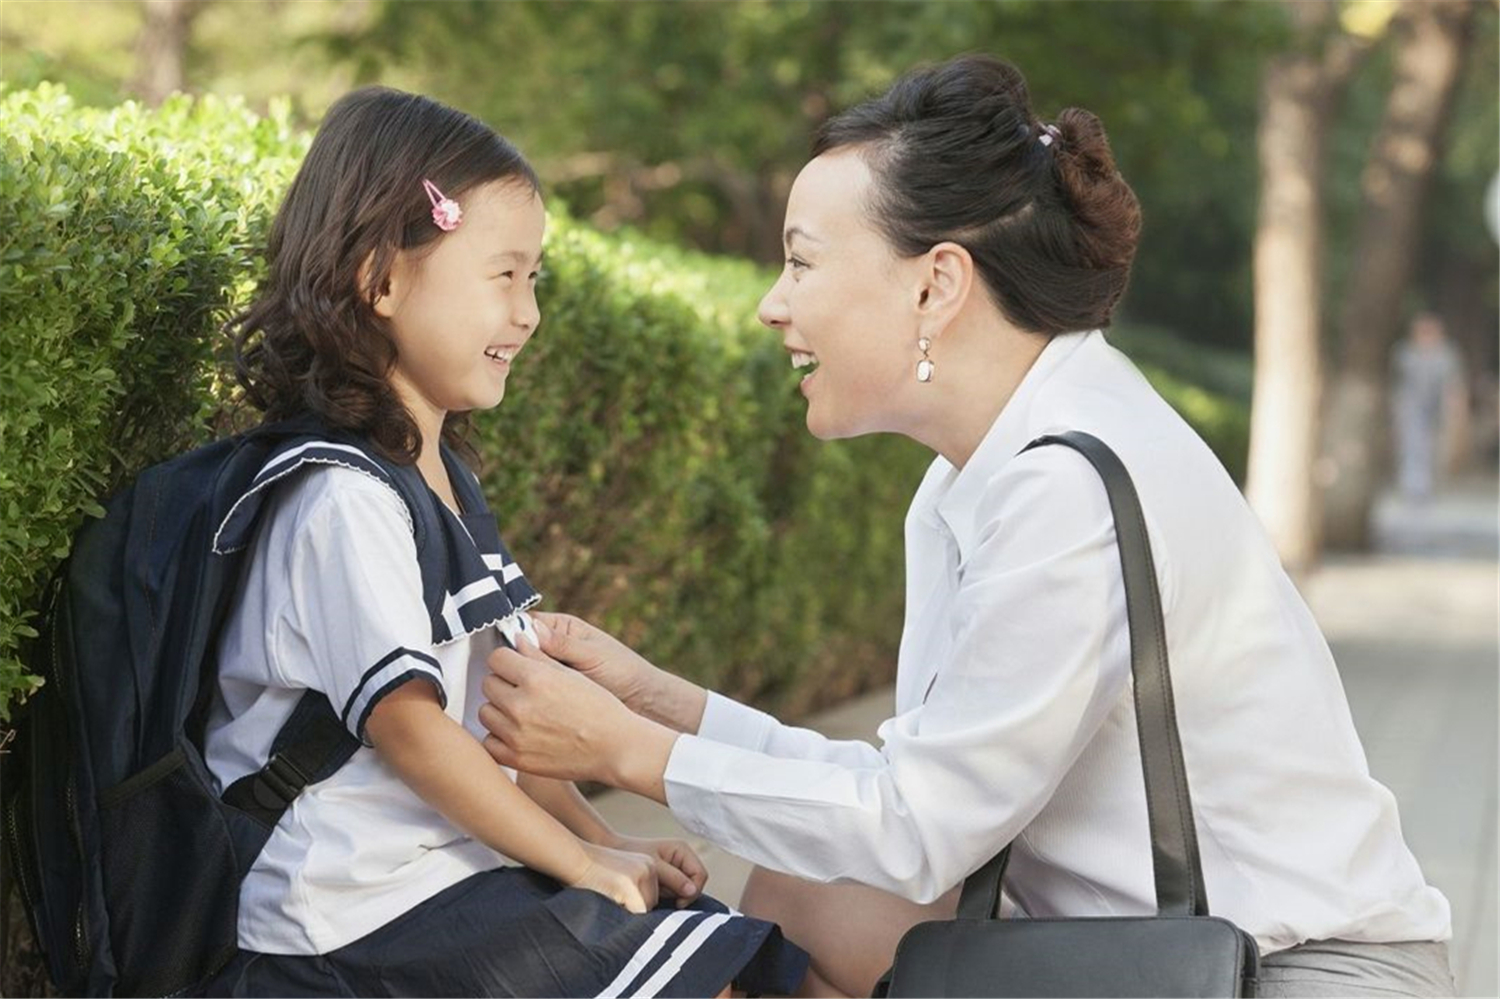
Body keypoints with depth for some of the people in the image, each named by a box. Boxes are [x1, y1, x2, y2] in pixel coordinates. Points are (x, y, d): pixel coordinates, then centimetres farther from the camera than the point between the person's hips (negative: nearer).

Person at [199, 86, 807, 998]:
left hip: (456, 869, 10)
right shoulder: (342, 497, -16)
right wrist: (584, 862, -13)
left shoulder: (442, 478, 16)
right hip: (368, 913, -9)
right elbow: (407, 724, -21)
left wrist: (606, 842, 9)